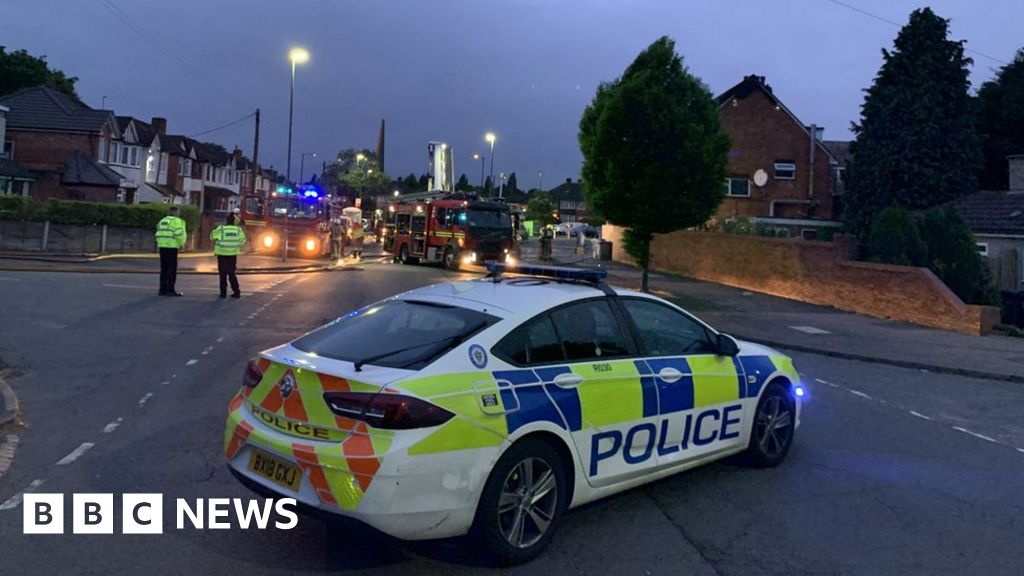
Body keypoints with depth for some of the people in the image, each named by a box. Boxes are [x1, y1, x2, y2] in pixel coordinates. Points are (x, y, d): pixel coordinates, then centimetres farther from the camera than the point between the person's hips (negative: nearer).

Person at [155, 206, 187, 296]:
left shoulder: (162, 221, 18)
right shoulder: (176, 221, -7)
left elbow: (159, 235, 16)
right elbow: (179, 233, -17)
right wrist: (181, 244, -3)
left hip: (162, 246, 8)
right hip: (171, 247, -8)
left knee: (164, 268, 11)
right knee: (172, 269, -5)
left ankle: (163, 289, 12)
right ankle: (170, 290, -7)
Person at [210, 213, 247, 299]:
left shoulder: (221, 229, -9)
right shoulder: (238, 229, -4)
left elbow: (212, 236, 3)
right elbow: (243, 240, 3)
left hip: (222, 254, -2)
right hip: (233, 254, 2)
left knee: (223, 273, 5)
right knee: (232, 273, 13)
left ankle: (223, 293, 5)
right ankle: (236, 292, 9)